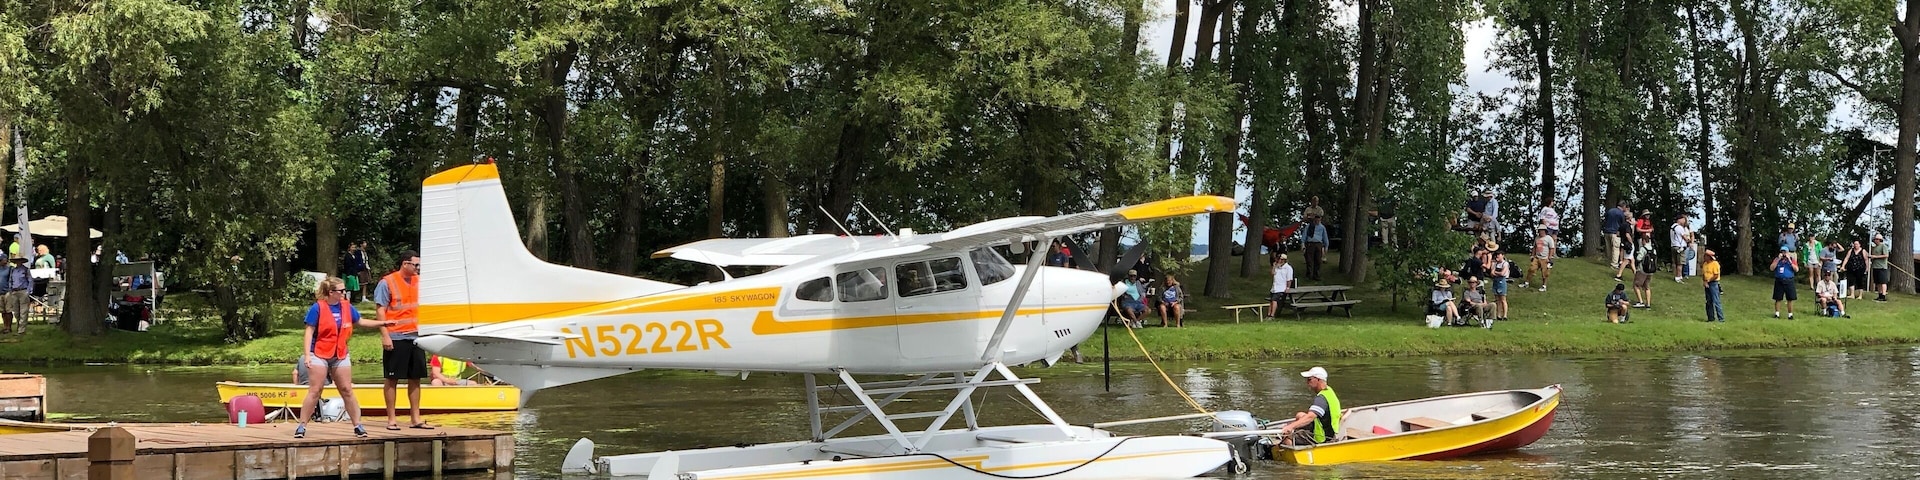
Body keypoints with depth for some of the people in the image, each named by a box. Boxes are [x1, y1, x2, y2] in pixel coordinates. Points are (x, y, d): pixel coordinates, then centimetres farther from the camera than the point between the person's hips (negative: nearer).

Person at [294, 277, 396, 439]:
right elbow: (309, 332, -10)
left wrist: (383, 323, 13)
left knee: (347, 390, 6)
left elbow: (361, 322, 19)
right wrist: (307, 355, -17)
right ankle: (302, 426, 1)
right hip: (320, 355, -5)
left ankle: (357, 425, 11)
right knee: (314, 391, -6)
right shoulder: (317, 308, -11)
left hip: (340, 355, 5)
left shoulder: (346, 307, 5)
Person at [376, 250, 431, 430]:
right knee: (392, 379, 0)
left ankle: (416, 418, 15)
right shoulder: (387, 283, -6)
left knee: (415, 378, 8)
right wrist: (385, 335, -16)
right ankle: (391, 420, 6)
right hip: (396, 338, -6)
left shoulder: (419, 281, 11)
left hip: (416, 337, 6)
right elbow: (381, 310, -8)